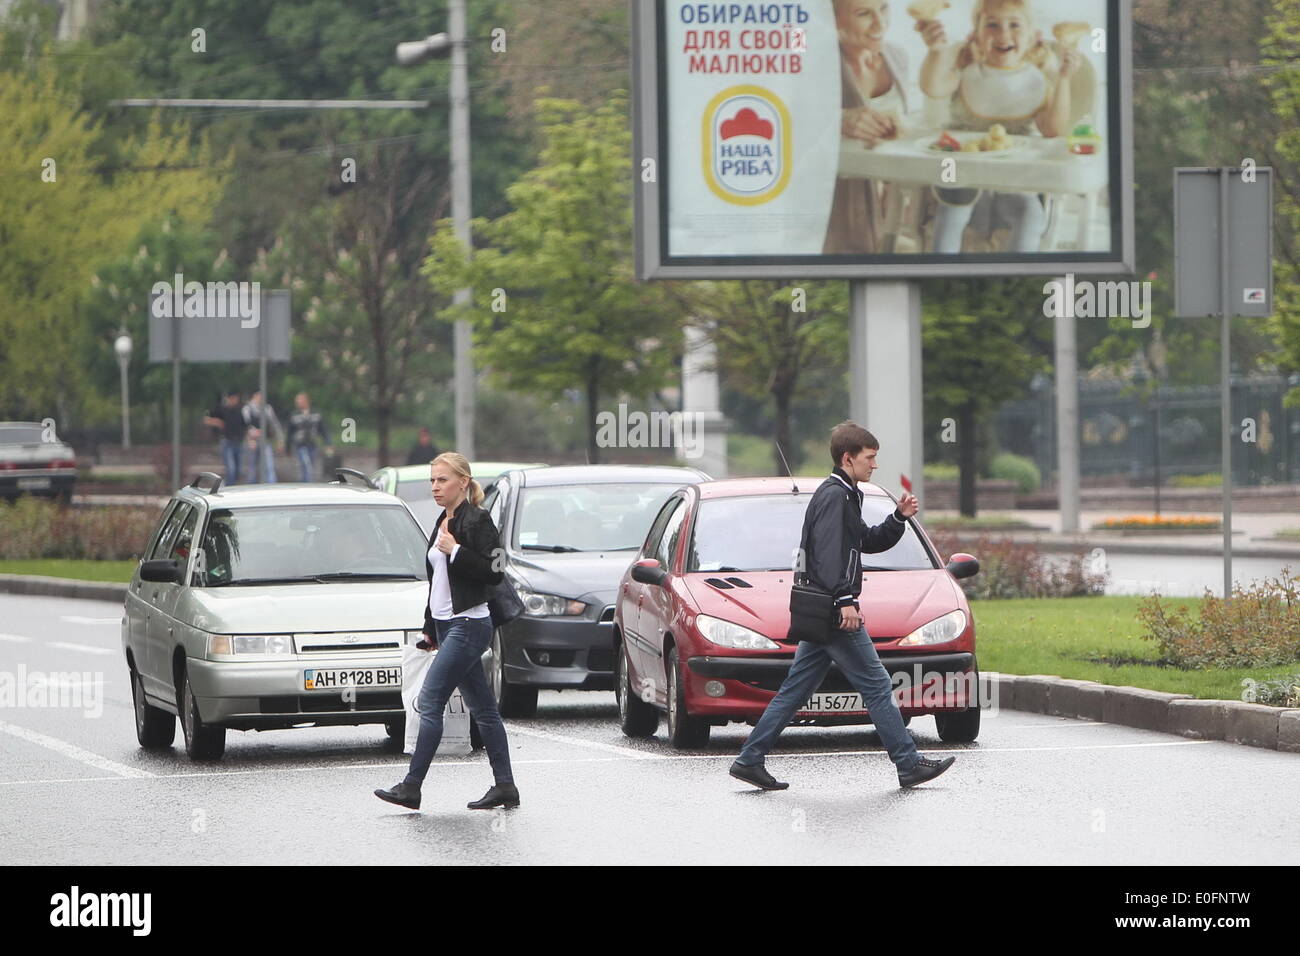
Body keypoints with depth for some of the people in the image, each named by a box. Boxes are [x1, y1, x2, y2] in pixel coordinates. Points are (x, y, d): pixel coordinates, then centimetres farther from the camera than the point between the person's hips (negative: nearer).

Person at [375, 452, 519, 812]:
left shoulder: (476, 521, -11)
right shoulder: (444, 522, 17)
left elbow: (493, 573, -19)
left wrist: (455, 551, -21)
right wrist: (430, 627, 23)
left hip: (468, 626, -10)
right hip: (447, 625, 10)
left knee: (430, 700, -12)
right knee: (482, 707, 10)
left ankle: (411, 786, -12)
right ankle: (505, 786, 12)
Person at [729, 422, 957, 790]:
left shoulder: (843, 496, 21)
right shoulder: (834, 496, -12)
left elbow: (868, 542, 27)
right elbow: (829, 553, -22)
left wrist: (899, 518, 13)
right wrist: (845, 601, -27)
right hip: (832, 610, -10)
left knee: (794, 690, 9)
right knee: (877, 686, -5)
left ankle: (749, 760, 8)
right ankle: (909, 765, -2)